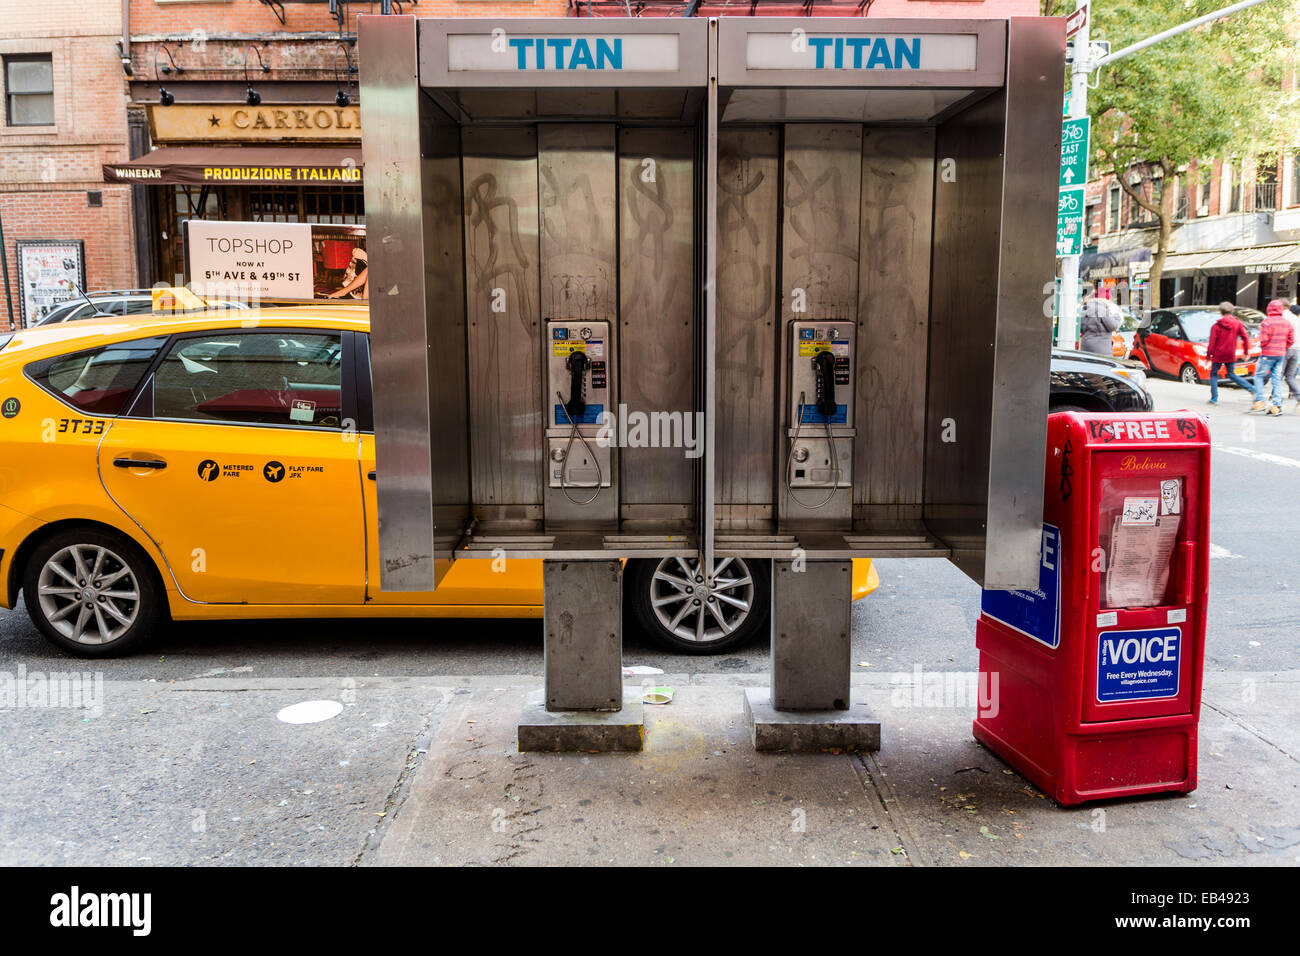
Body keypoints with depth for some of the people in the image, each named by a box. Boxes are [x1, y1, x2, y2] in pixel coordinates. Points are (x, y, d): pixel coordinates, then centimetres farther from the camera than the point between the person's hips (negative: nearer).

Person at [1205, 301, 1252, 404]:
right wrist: (1246, 352, 8)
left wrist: (1208, 354, -1)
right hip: (1231, 355, 4)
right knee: (1232, 374, 17)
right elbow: (1245, 337, -1)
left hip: (1218, 354, -4)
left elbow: (1212, 342, -11)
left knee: (1213, 374, 9)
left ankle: (1214, 398, 3)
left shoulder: (1216, 326, -10)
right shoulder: (1237, 323, 1)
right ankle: (1251, 388, 1)